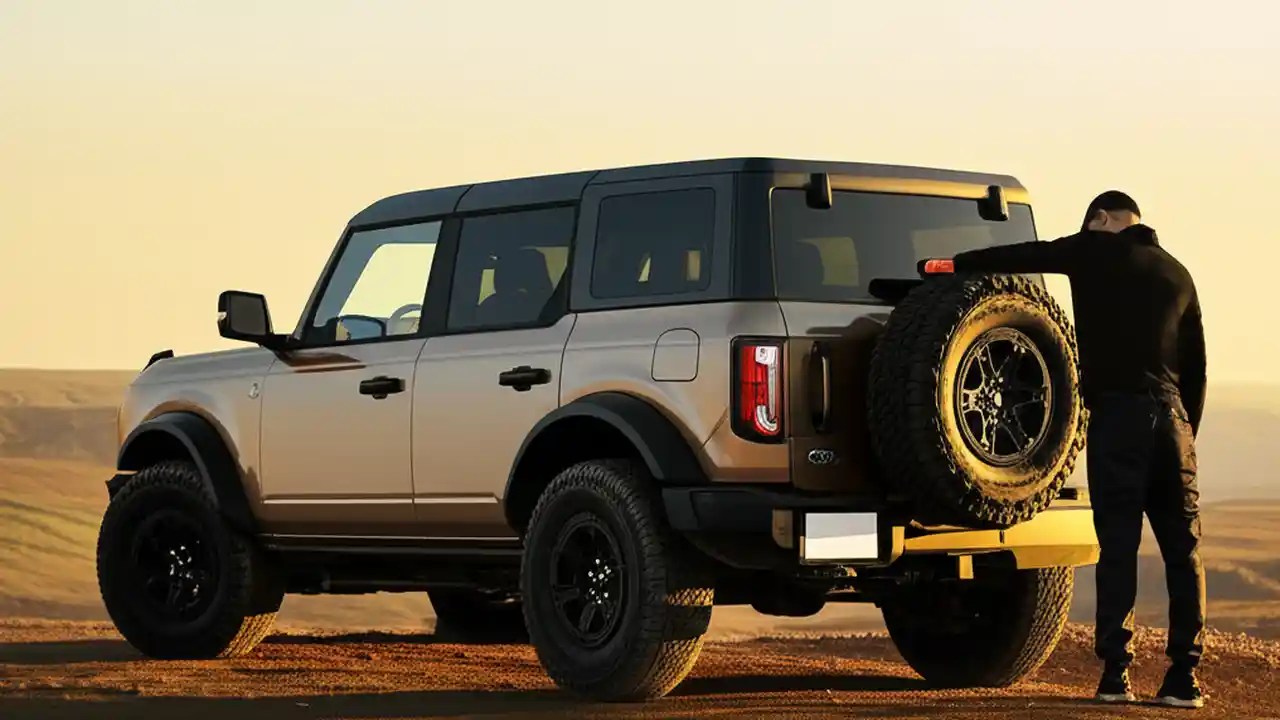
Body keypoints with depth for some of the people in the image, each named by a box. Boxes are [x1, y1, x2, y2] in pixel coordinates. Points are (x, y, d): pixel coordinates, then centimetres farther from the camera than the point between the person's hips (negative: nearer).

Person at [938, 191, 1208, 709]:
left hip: (1117, 414, -4)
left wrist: (955, 264, 21)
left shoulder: (1096, 252, 2)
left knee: (1118, 548, -2)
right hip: (1171, 416, 4)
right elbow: (1195, 366, 17)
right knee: (1183, 550, 4)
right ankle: (1184, 679, 1)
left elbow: (1021, 257, 8)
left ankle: (1115, 674, -5)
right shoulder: (1176, 274, 16)